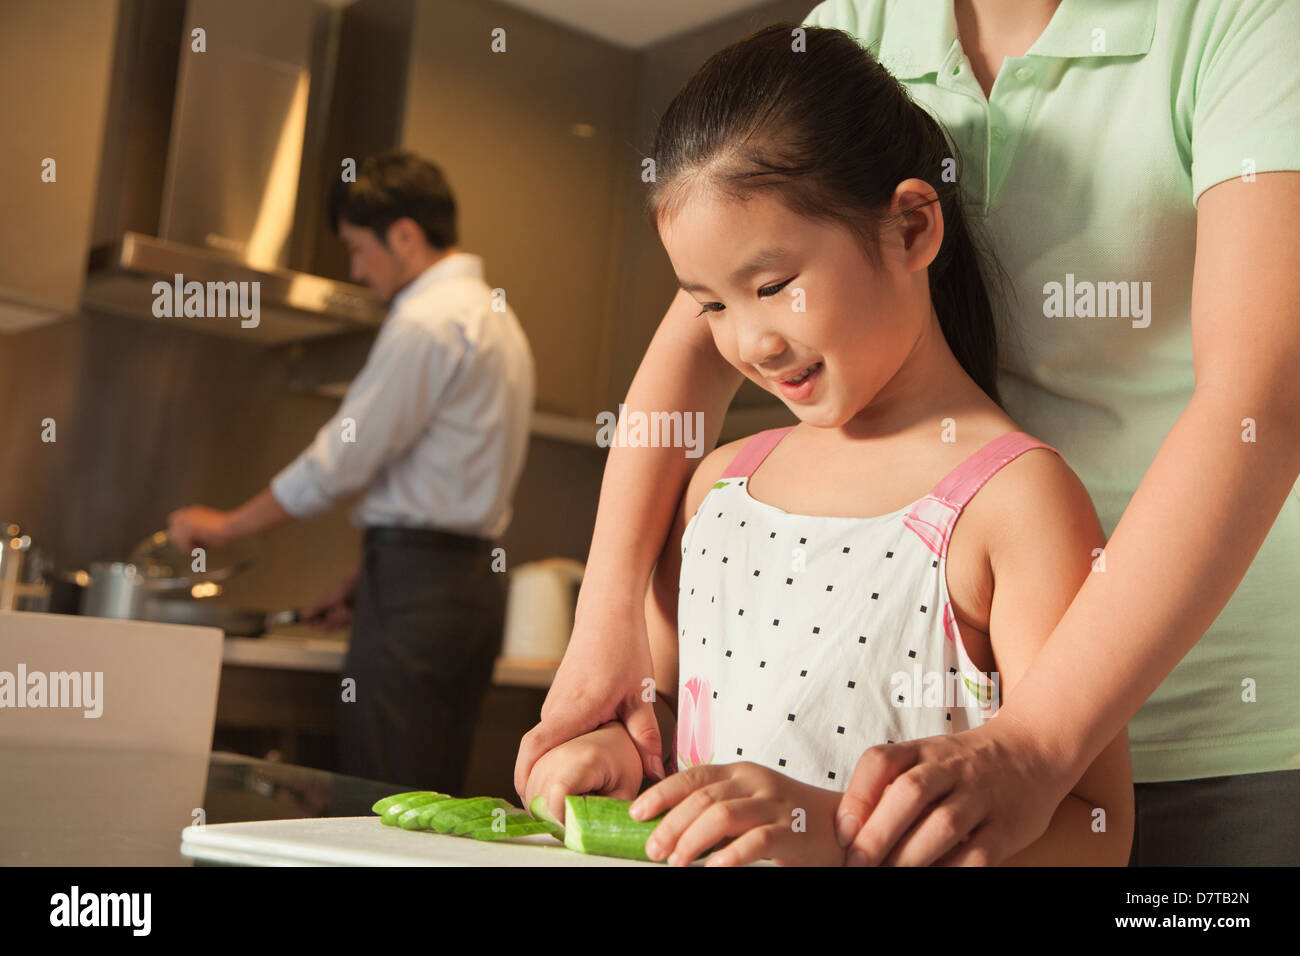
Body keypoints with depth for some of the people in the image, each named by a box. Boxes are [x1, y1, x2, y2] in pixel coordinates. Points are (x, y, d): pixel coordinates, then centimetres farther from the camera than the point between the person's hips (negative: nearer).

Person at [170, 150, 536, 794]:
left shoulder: (427, 322, -10)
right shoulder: (495, 318, 20)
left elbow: (344, 458, -10)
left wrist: (227, 525, 2)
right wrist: (366, 580, 21)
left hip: (418, 591, -9)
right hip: (476, 587, 9)